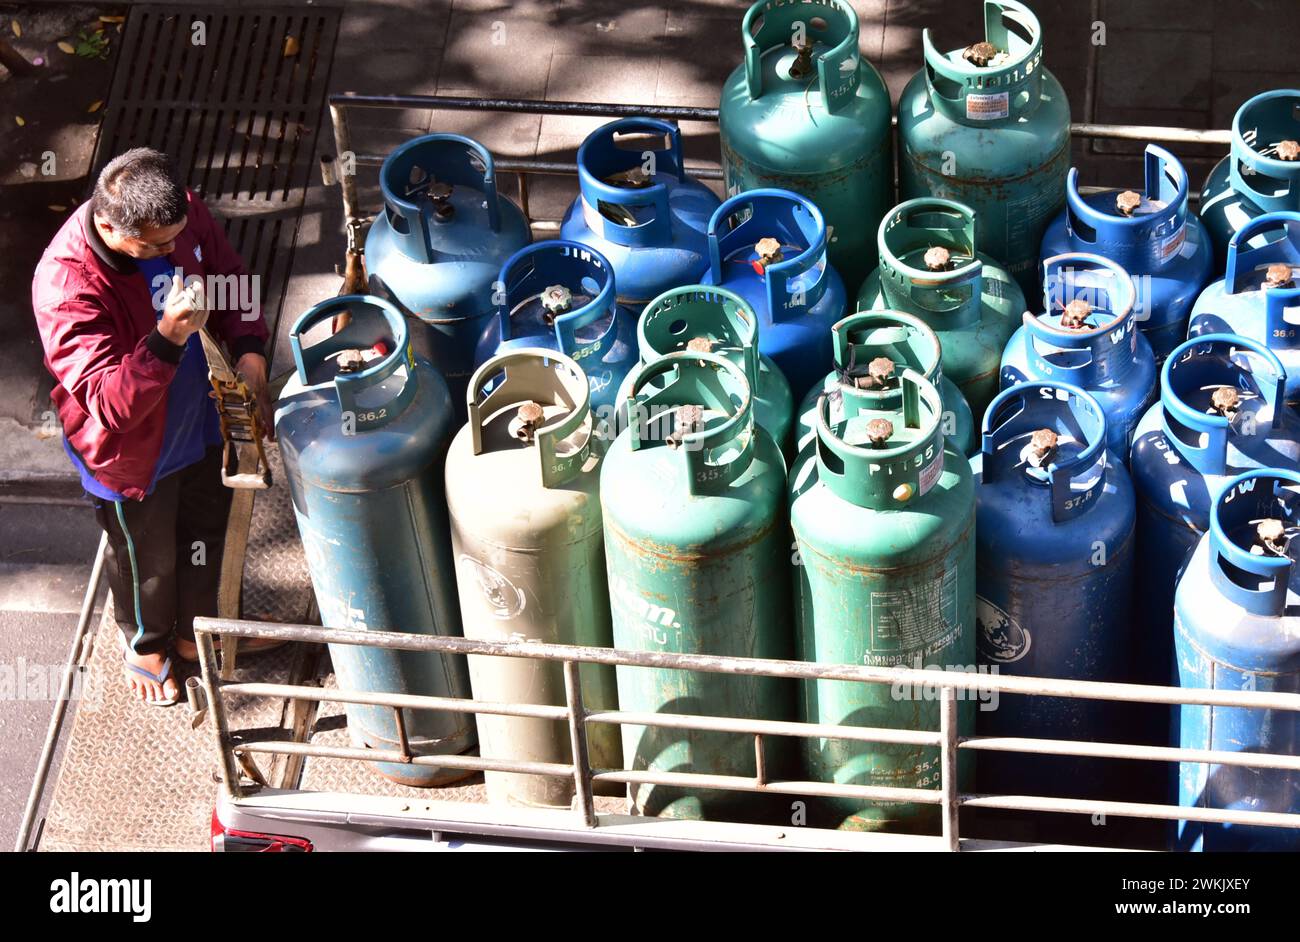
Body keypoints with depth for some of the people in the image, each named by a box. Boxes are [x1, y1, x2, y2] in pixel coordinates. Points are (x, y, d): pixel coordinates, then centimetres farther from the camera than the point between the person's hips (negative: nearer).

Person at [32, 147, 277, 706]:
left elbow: (229, 276, -1)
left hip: (199, 423, 5)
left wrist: (249, 353, -15)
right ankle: (144, 644, 54)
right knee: (150, 559, 22)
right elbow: (110, 404, -39)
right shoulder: (66, 288, -39)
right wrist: (168, 339, -53)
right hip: (135, 455, -5)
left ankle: (194, 632, 58)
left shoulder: (181, 214, -21)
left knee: (206, 530, 28)